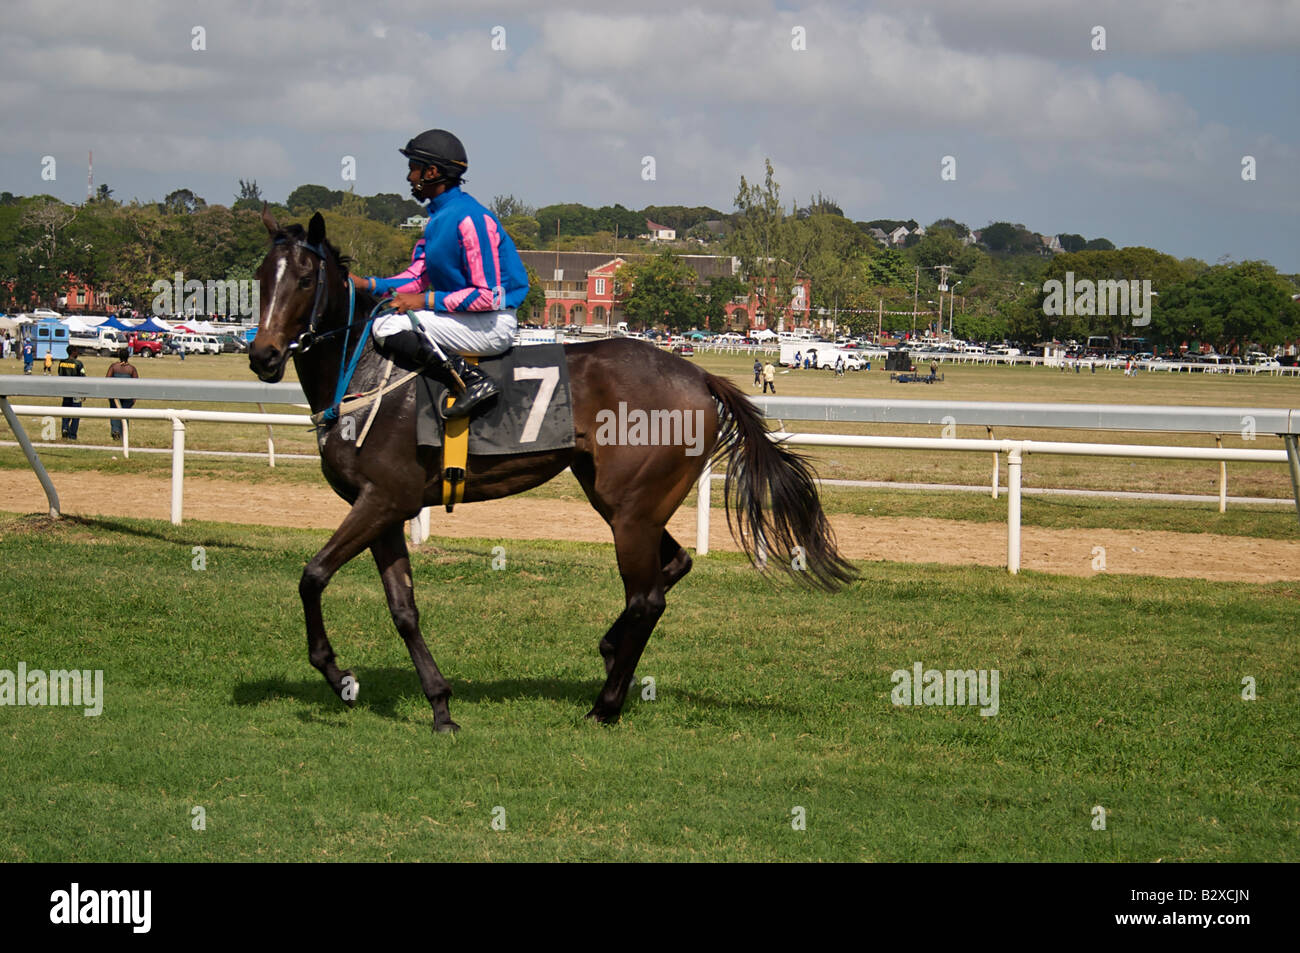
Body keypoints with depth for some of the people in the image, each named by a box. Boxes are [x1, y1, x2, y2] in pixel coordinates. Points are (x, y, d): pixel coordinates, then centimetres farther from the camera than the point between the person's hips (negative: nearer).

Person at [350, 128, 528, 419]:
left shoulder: (470, 219, -18)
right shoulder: (439, 217, 14)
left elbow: (489, 295, -22)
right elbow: (421, 276, 17)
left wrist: (425, 301, -20)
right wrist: (366, 284, 6)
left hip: (493, 326, -11)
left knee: (389, 327, -19)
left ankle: (472, 381, -20)